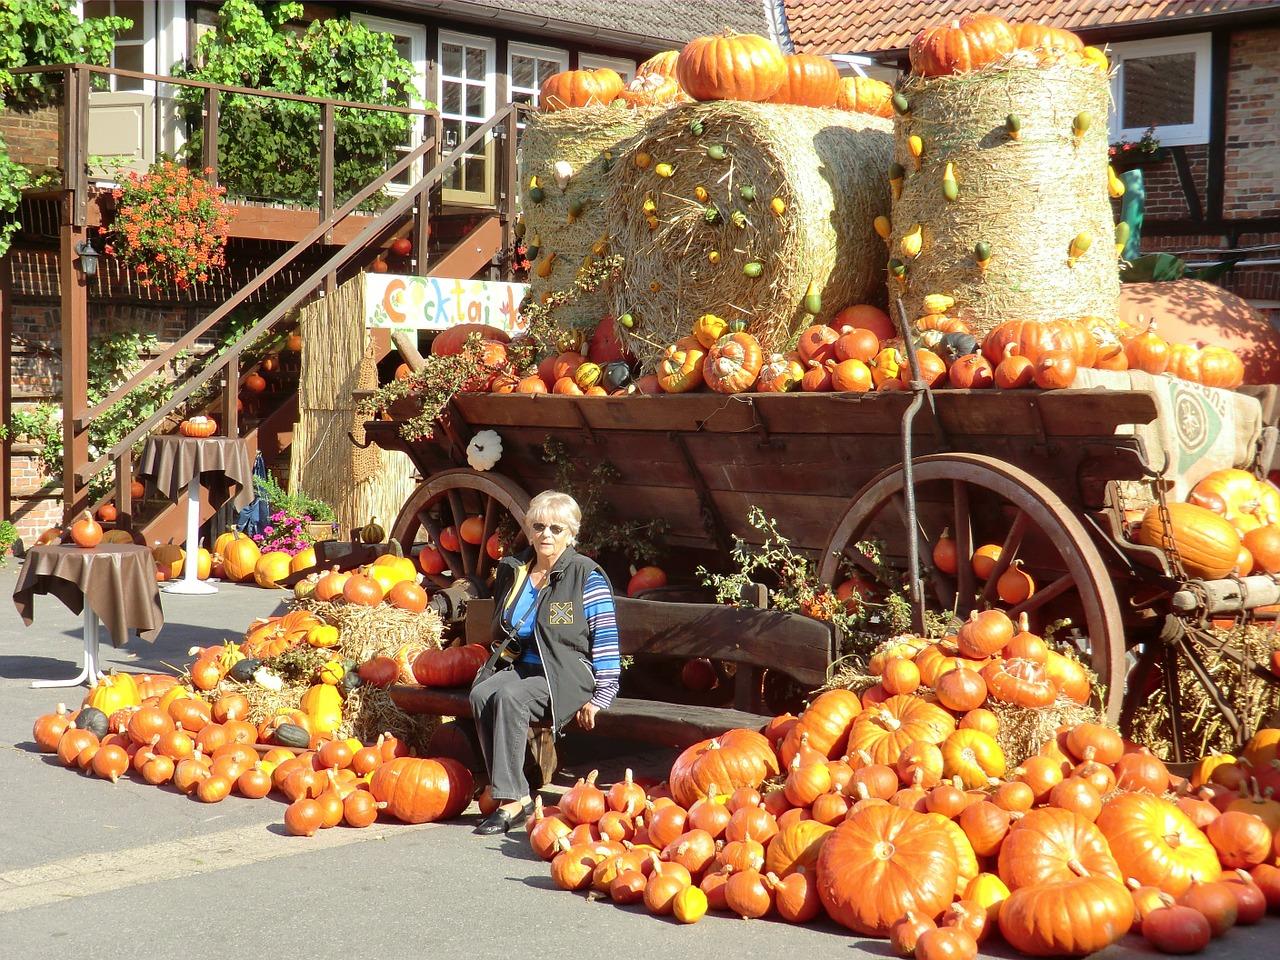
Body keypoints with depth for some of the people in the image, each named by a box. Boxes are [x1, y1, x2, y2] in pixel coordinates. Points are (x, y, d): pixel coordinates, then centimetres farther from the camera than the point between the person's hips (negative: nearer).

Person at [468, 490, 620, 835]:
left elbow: (606, 639, -8)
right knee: (481, 694, -26)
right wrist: (499, 664, 15)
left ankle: (510, 801, -31)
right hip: (520, 666, 6)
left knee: (509, 697, -32)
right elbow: (502, 631, 27)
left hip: (567, 674, -6)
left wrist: (599, 697, -14)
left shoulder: (587, 576, -5)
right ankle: (517, 797, -25)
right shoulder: (512, 572, 13)